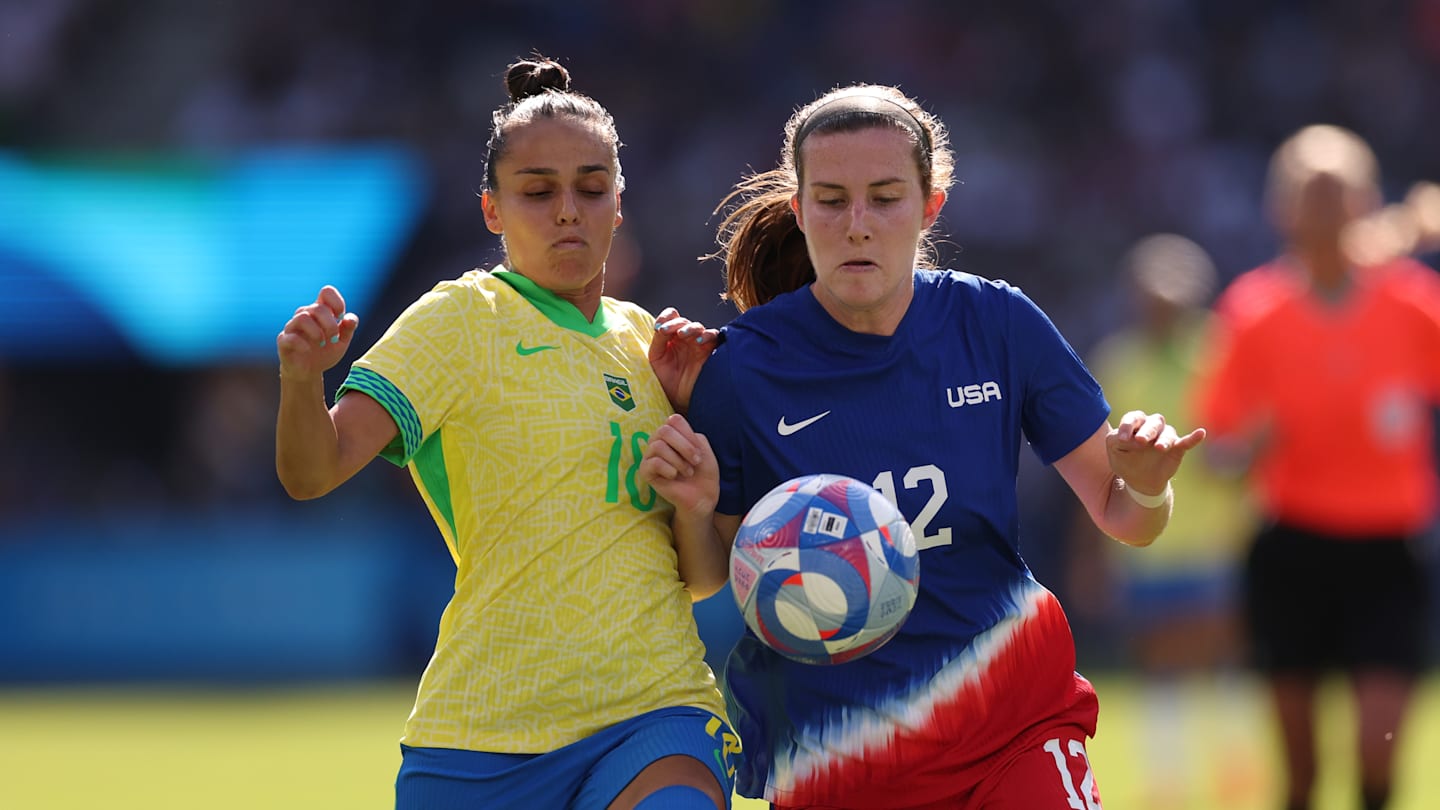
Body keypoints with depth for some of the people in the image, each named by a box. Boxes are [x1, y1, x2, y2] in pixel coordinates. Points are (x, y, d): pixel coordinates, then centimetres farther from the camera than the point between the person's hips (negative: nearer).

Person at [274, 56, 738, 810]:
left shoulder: (638, 336, 16)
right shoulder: (460, 319, 0)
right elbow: (313, 470, -14)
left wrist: (680, 406, 5)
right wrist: (302, 380, -34)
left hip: (655, 715, 2)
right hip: (487, 732, -2)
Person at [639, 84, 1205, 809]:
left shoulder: (997, 325, -5)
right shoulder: (743, 366, -10)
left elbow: (1119, 517, 2)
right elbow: (707, 579, 1)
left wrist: (1146, 488, -20)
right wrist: (693, 511, -20)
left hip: (1014, 720, 1)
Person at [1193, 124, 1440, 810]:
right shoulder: (1255, 311, -1)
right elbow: (1222, 439, 5)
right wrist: (1250, 445, -17)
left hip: (1385, 553, -1)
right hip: (1293, 551, 1)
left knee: (1378, 748, -15)